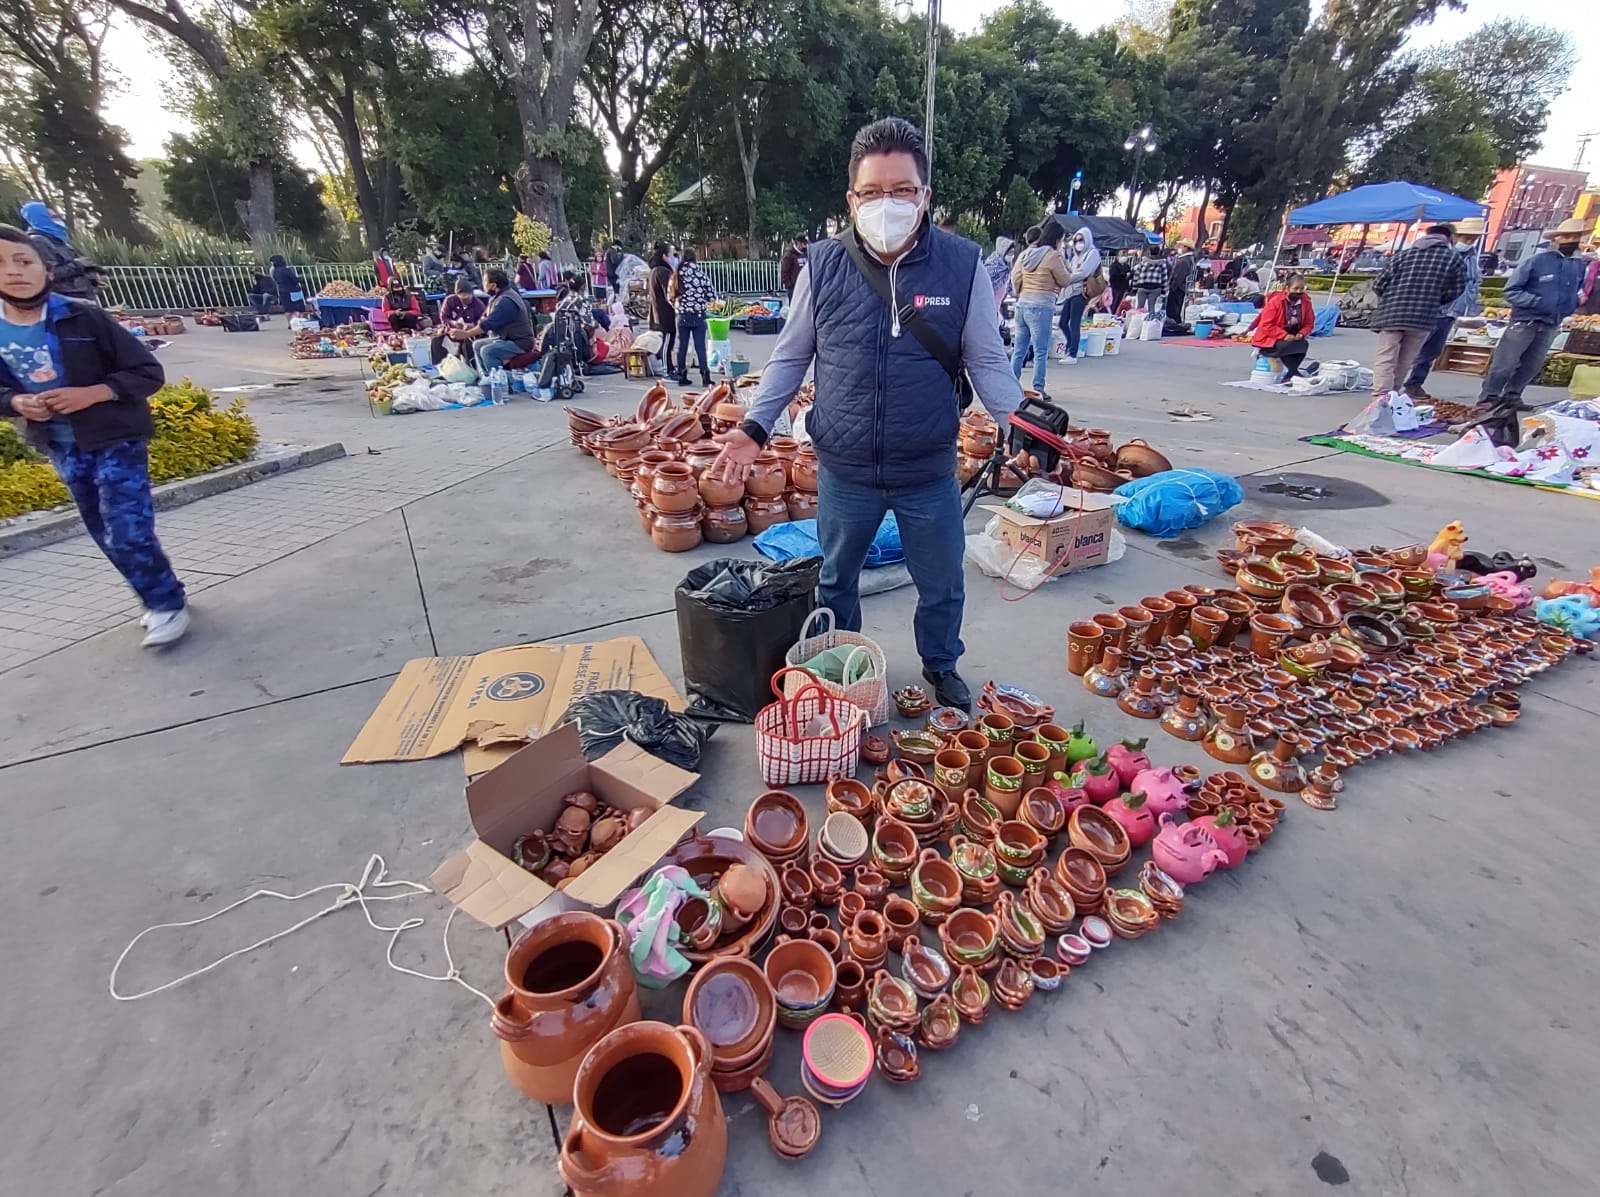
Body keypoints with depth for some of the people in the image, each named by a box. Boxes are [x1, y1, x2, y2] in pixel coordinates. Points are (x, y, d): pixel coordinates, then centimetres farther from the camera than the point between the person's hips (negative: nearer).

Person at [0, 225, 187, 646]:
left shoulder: (84, 317, -12)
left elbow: (148, 372, -11)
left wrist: (91, 393, -20)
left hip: (117, 438, -5)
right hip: (63, 447, 6)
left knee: (127, 532, -11)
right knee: (106, 534, 12)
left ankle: (169, 605, 5)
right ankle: (159, 598, 27)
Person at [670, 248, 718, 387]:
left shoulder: (677, 275, 1)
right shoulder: (701, 274, -5)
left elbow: (671, 296, 2)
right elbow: (712, 296, -2)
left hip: (683, 316, 2)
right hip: (699, 316, -2)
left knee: (682, 346, 9)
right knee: (700, 347, 1)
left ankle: (682, 377, 13)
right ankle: (705, 377, -1)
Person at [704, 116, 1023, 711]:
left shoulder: (962, 264, -5)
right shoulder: (823, 265, -5)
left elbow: (986, 360, 1)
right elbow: (790, 356, 4)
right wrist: (754, 426, -4)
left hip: (930, 470, 0)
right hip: (844, 469, 1)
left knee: (942, 584, 16)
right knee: (835, 580, 18)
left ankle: (941, 666, 45)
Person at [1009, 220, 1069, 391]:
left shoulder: (1026, 253, 11)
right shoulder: (1053, 256, -8)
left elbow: (1015, 276, 14)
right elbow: (1065, 281, 0)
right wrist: (1063, 261, 10)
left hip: (1022, 305, 7)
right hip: (1041, 307, -7)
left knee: (1019, 350, 11)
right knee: (1041, 352, -2)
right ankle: (1038, 390, -1)